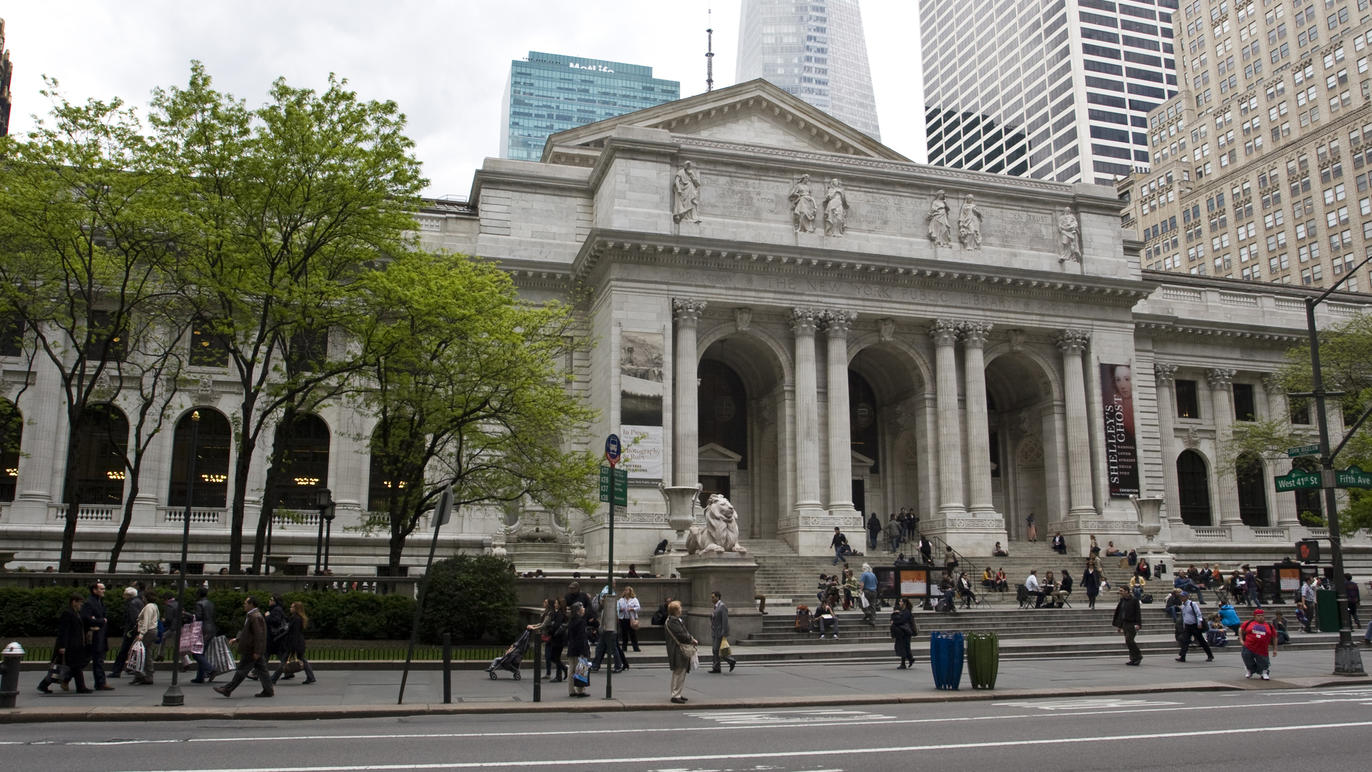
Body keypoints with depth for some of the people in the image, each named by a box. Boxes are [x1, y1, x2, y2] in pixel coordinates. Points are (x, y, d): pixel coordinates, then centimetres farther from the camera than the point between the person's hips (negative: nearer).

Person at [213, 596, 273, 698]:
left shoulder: (255, 617, -18)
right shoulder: (250, 616, 17)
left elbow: (258, 636, -22)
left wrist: (257, 652, -23)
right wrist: (237, 640, 21)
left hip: (251, 651, -10)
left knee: (242, 670, 0)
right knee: (261, 670, 9)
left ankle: (227, 690, 8)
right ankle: (268, 690, 10)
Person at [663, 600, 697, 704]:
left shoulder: (678, 620, 16)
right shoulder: (672, 622, -18)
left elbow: (685, 632, 18)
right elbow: (681, 635, -22)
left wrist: (692, 639, 1)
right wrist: (692, 640, -9)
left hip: (682, 651, 11)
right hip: (678, 652, -11)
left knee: (681, 673, 16)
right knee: (679, 673, -7)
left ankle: (678, 694, 24)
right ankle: (675, 695, -2)